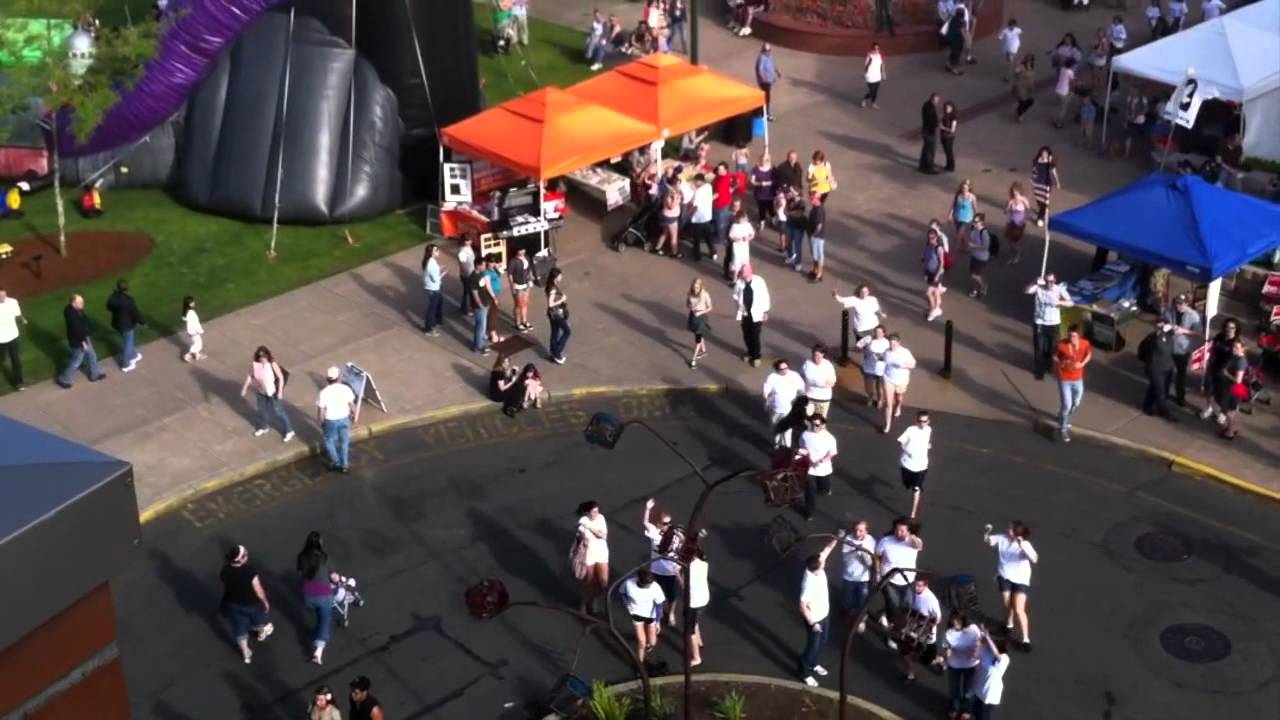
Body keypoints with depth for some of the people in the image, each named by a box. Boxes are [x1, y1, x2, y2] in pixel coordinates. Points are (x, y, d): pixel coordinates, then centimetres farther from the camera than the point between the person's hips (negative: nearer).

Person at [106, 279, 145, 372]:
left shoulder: (113, 297, -11)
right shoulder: (129, 300, -30)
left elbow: (109, 307, 7)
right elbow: (135, 313, -22)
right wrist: (142, 322, -7)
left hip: (117, 323, 7)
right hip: (127, 324, -7)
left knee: (127, 341, 29)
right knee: (128, 343, 12)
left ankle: (133, 355, 50)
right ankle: (126, 365, 23)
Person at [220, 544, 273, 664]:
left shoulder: (225, 571, -20)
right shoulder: (250, 571, -34)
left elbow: (225, 588, -1)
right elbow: (258, 590, -23)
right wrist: (265, 602, -4)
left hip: (232, 604, 3)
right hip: (251, 604, -3)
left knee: (240, 629, 22)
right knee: (258, 618, 32)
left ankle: (246, 655, 39)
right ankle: (262, 632, 63)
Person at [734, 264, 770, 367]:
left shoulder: (759, 281, -14)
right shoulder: (739, 282, -9)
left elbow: (765, 297, -5)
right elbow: (735, 295, 7)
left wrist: (765, 312, -1)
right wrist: (738, 301, -15)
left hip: (756, 313, -3)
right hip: (744, 313, 3)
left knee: (755, 336, -1)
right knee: (746, 335, 14)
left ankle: (756, 356, 16)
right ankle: (750, 352, 37)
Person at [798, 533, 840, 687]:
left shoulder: (817, 568, -18)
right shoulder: (809, 584, -39)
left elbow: (826, 549, -5)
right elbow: (803, 606, -30)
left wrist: (837, 538, -20)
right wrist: (812, 623, -22)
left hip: (824, 614, 8)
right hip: (814, 619, -8)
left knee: (822, 642, 26)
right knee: (813, 646, 12)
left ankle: (813, 664, 51)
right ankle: (805, 673, 35)